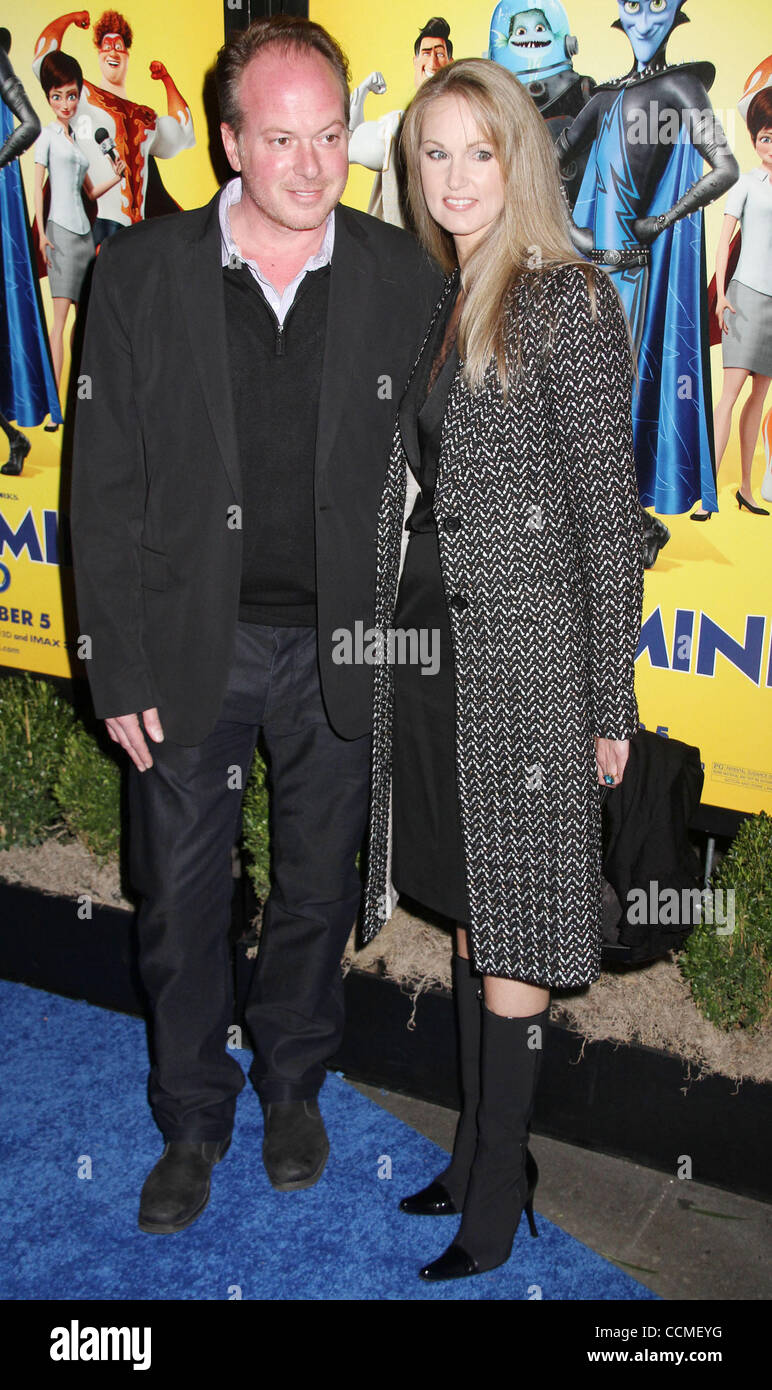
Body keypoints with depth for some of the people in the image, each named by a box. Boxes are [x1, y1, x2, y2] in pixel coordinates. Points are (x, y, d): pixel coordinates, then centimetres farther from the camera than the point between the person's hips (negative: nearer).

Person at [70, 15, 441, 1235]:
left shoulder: (406, 281, -3)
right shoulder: (141, 272, -5)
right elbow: (105, 487, -4)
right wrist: (120, 672, -7)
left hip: (343, 648, 1)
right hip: (191, 641, 0)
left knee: (319, 888, 16)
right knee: (180, 901, 10)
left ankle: (293, 1084, 42)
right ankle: (193, 1119, 33)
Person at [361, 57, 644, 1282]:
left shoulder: (569, 302, -9)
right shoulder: (439, 306, 13)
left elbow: (606, 507, -10)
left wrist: (609, 697, -10)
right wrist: (392, 634, 12)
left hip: (523, 653, -7)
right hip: (429, 647, 7)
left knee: (509, 924, 2)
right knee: (470, 908, 16)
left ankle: (499, 1198, 19)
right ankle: (483, 1151, 32)